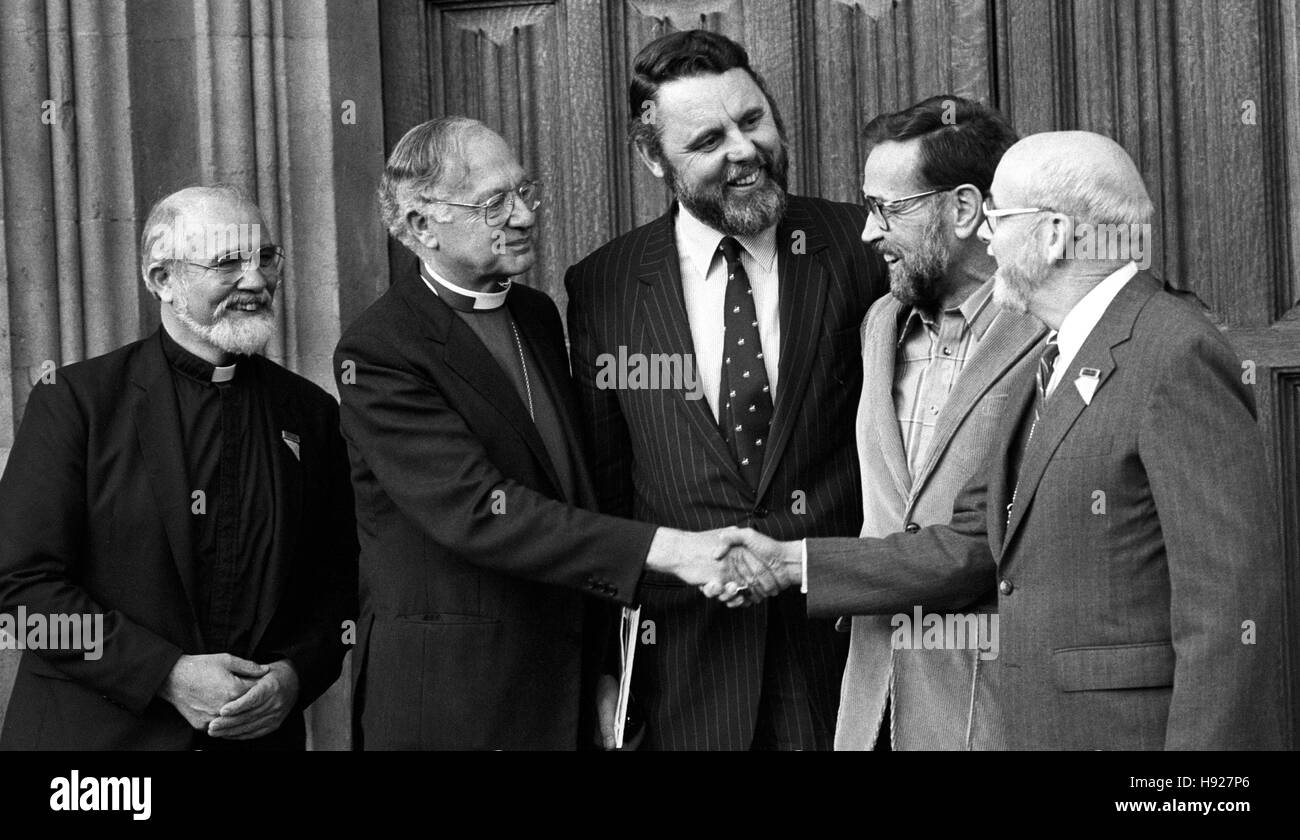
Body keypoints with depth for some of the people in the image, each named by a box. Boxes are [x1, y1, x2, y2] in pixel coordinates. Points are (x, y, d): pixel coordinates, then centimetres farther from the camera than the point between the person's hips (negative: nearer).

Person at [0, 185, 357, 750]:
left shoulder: (311, 412, 4)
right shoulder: (75, 400, -7)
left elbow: (338, 579, 9)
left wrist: (295, 676, -10)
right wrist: (166, 675, -17)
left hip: (260, 732, 3)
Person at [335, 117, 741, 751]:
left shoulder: (538, 314, 12)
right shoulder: (377, 353, -13)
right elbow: (475, 509, -23)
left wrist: (605, 663, 9)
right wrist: (662, 550, -27)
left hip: (570, 683, 7)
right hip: (448, 696, -6)